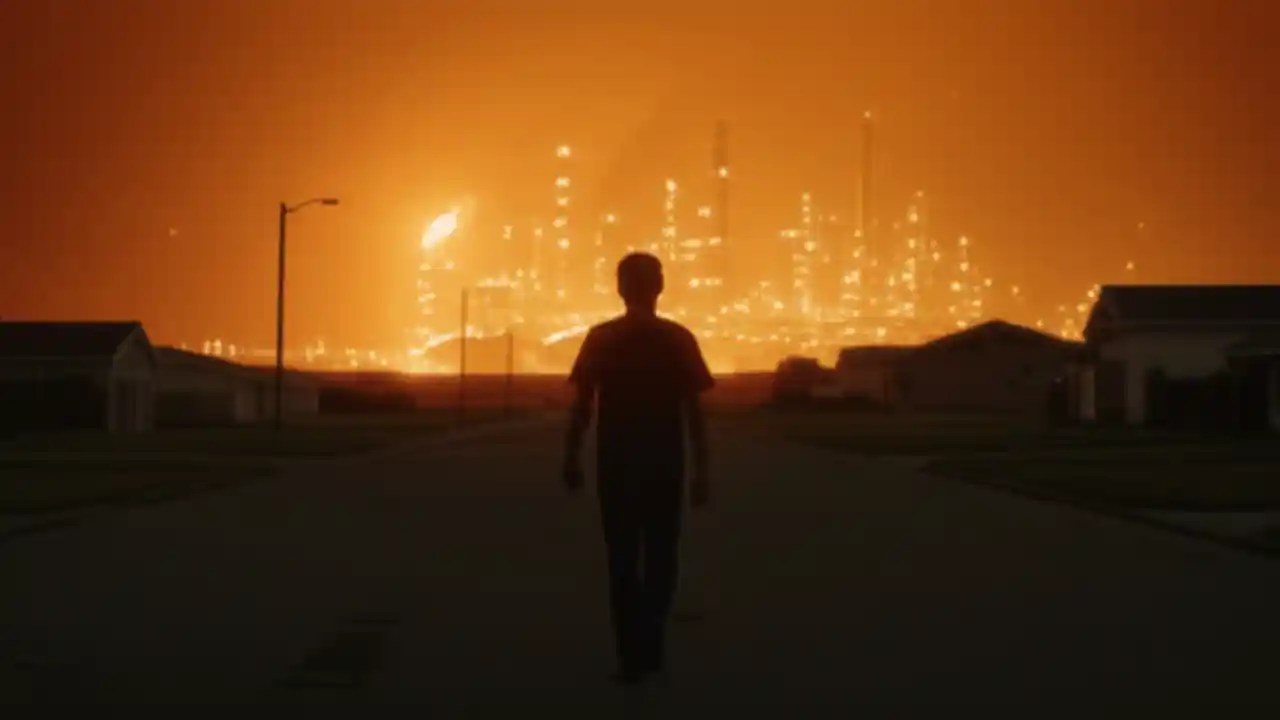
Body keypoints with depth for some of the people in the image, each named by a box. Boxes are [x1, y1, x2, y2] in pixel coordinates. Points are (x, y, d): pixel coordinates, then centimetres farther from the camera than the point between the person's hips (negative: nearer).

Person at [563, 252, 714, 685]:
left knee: (623, 560, 5)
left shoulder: (600, 339, -2)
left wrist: (572, 459, 4)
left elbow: (582, 407, -3)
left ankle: (634, 656, 4)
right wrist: (701, 470, -1)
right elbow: (693, 411, -4)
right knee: (659, 557, 13)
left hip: (616, 463, 0)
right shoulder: (679, 340, -3)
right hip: (664, 463, 0)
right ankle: (649, 650, 16)